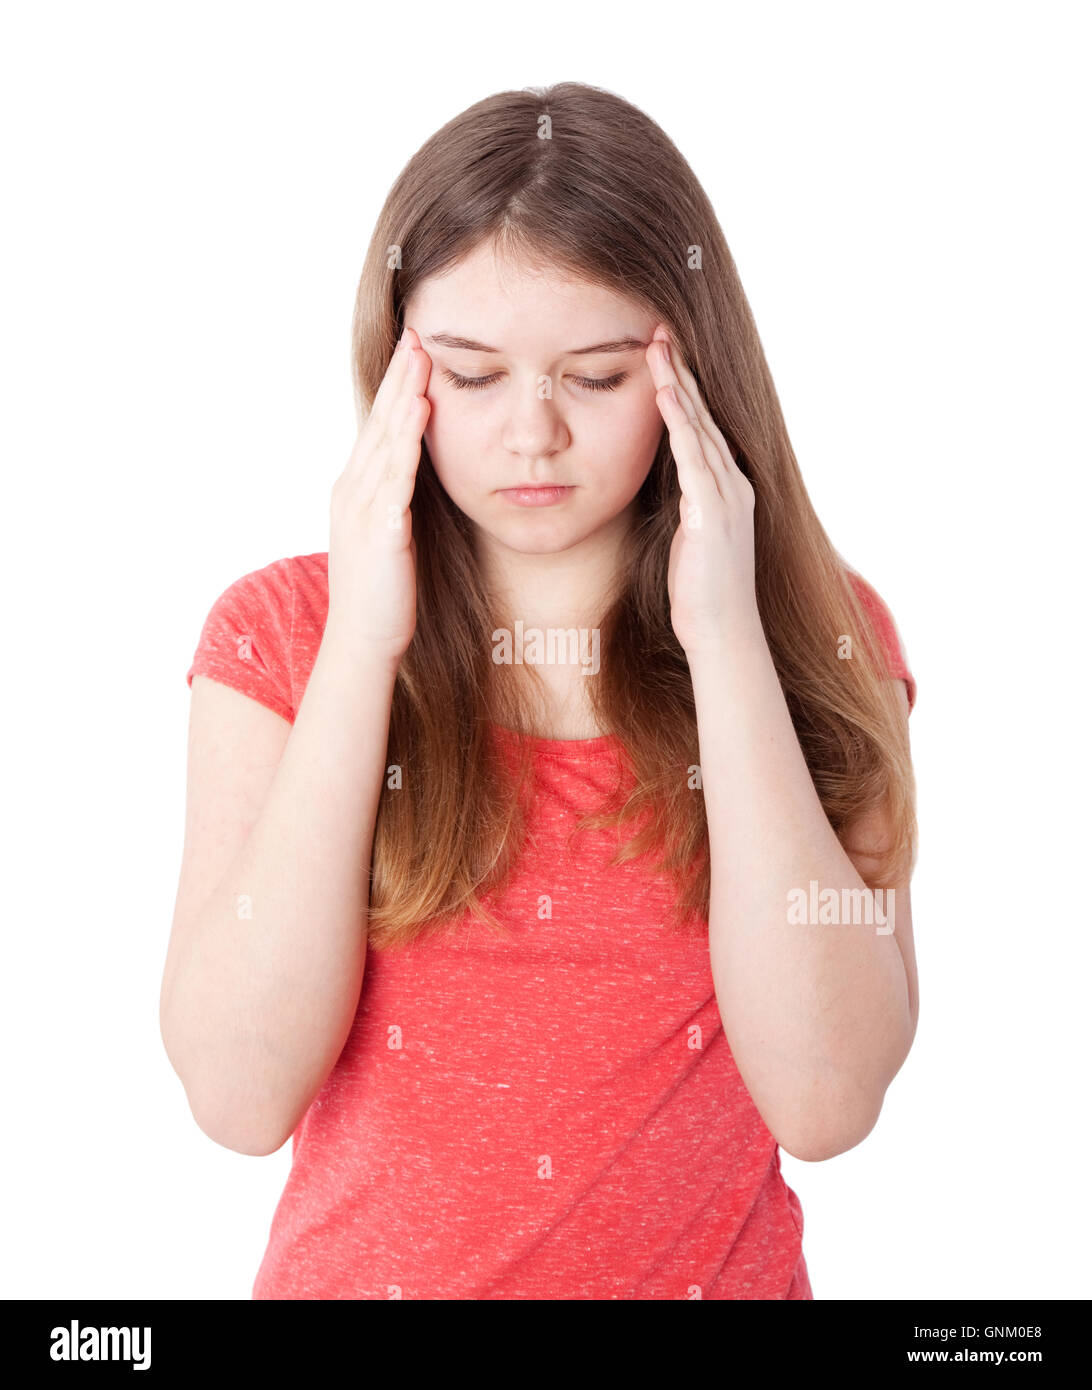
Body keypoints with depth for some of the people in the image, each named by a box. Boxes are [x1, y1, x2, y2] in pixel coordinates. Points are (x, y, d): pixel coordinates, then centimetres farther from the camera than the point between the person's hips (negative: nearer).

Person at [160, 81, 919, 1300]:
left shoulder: (818, 636, -5)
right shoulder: (282, 630, -5)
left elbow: (825, 1101, -17)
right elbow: (240, 1095, -15)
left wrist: (726, 639, -18)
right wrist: (364, 645, -17)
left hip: (712, 1267, 0)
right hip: (364, 1267, 1)